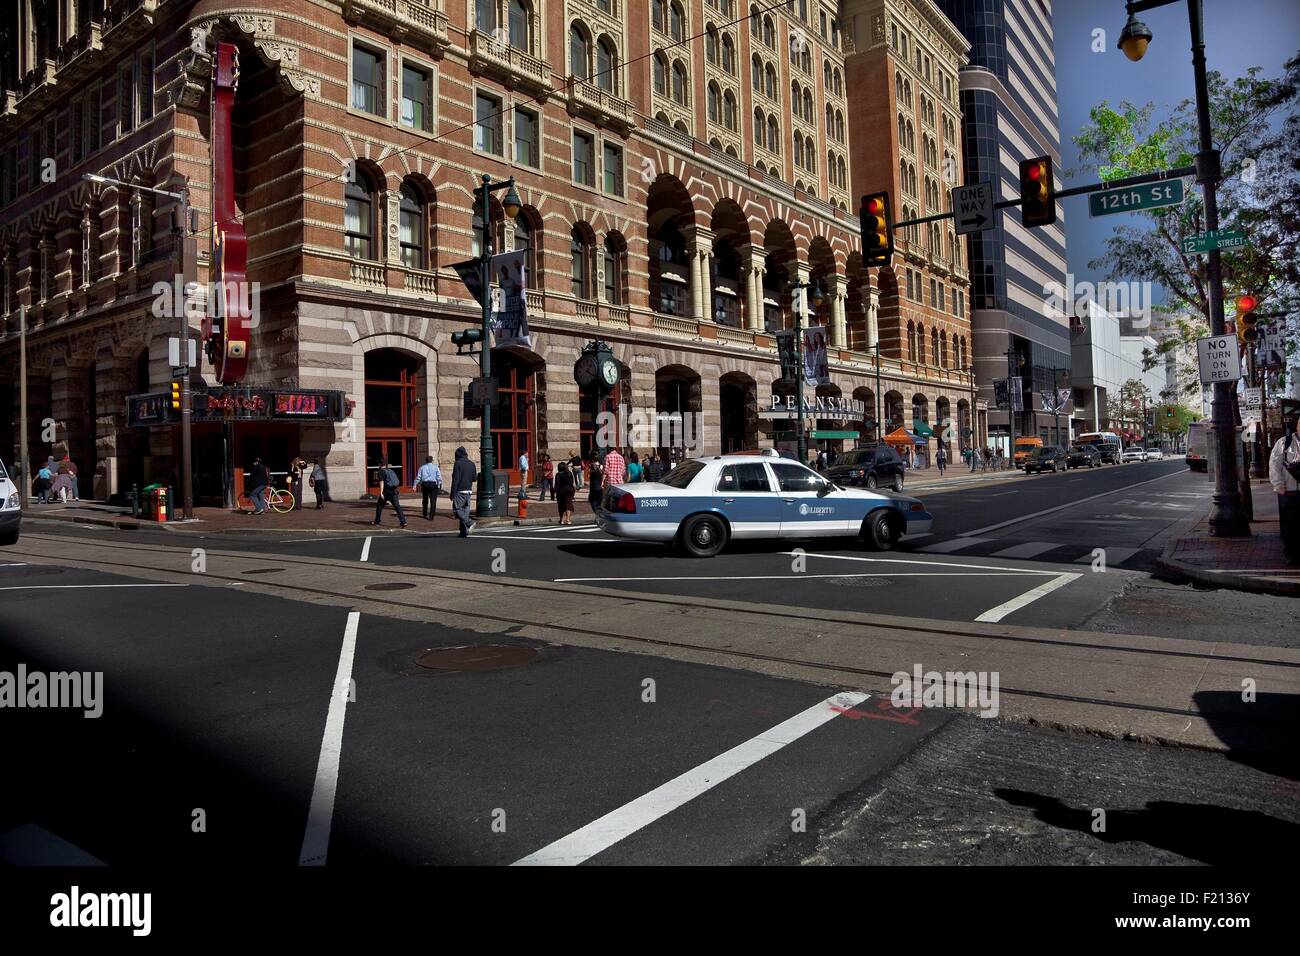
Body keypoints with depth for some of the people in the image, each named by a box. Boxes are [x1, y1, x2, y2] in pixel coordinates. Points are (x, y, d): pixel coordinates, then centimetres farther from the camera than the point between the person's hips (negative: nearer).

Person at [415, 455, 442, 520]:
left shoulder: (422, 467, 9)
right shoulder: (435, 467, 4)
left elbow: (418, 477, 4)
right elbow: (439, 477, -4)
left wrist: (414, 486, 5)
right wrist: (440, 486, -1)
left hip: (424, 484, 3)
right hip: (433, 484, -3)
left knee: (425, 500, 18)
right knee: (433, 501, -2)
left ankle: (425, 514, 30)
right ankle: (431, 516, -8)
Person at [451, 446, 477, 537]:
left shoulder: (458, 464, -9)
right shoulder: (471, 464, 10)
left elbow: (455, 480, -13)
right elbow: (474, 478, 14)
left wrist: (452, 494, -11)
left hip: (460, 491, -7)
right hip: (468, 490, 7)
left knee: (457, 510, -3)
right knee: (465, 510, 8)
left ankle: (468, 523, -19)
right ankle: (464, 531, 6)